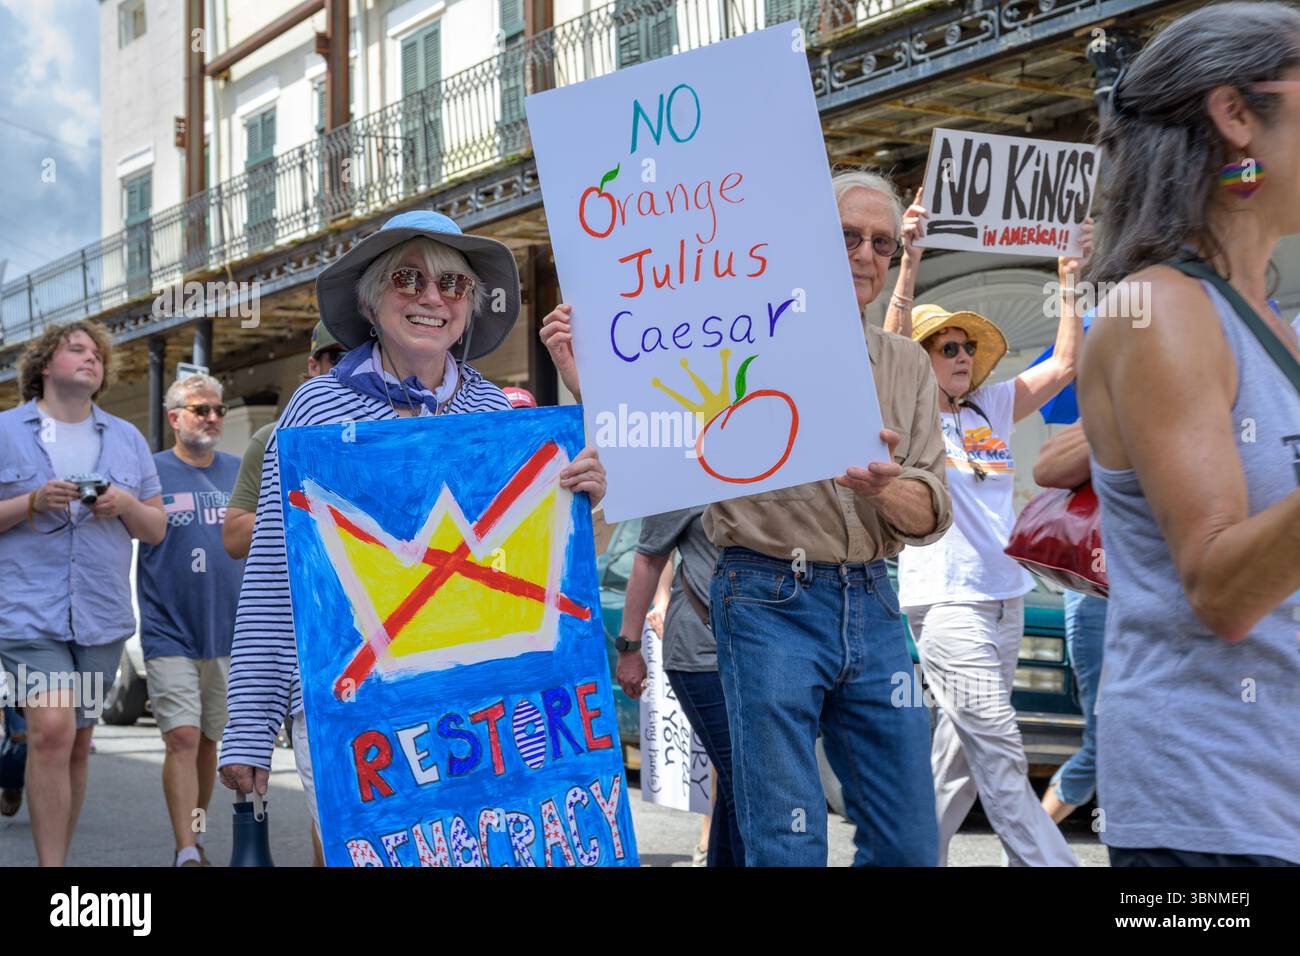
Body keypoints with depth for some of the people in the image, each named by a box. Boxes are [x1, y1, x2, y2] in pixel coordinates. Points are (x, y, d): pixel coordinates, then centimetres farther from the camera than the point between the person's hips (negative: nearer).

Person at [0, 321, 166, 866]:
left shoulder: (127, 440, 15)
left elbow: (157, 530, 16)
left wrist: (126, 505, -5)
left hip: (102, 616, 4)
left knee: (78, 744, 8)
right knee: (52, 729, -19)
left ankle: (56, 857, 19)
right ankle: (50, 864, -14)